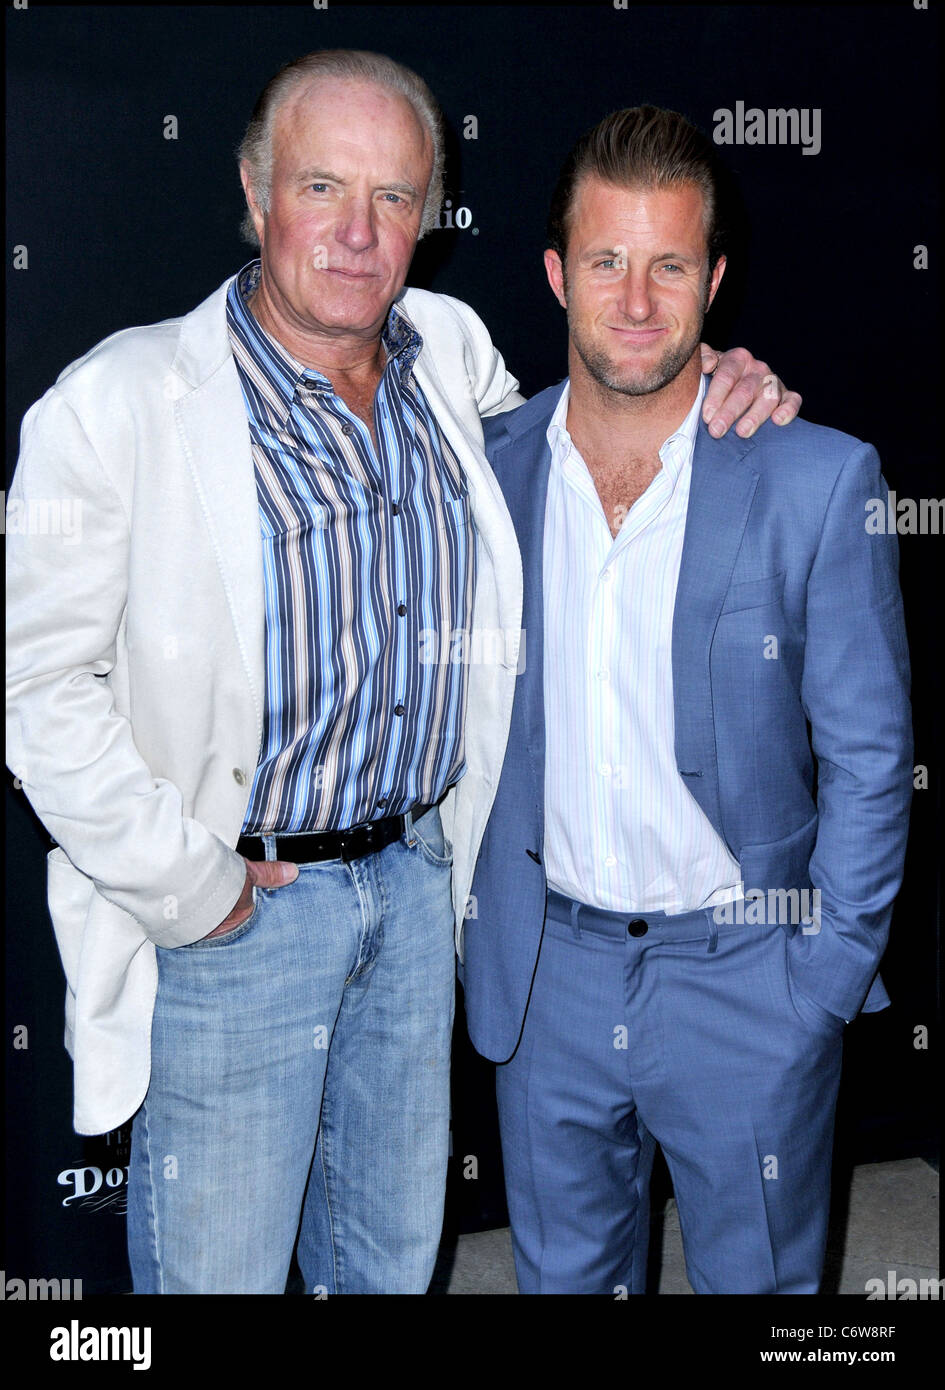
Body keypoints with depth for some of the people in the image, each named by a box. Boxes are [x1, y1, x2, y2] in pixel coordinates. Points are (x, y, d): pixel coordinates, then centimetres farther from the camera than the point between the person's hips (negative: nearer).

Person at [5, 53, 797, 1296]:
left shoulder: (453, 352, 1)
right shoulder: (120, 402, -15)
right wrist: (185, 887, -15)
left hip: (417, 879, 5)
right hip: (232, 907, -5)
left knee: (396, 1250, 22)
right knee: (217, 1264, 13)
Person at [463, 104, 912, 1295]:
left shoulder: (819, 480, -11)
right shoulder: (483, 468, -2)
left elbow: (868, 757, -7)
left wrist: (827, 978, -8)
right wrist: (478, 925, 6)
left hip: (744, 978, -2)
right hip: (546, 972, 3)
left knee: (755, 1276, 17)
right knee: (562, 1273, 21)